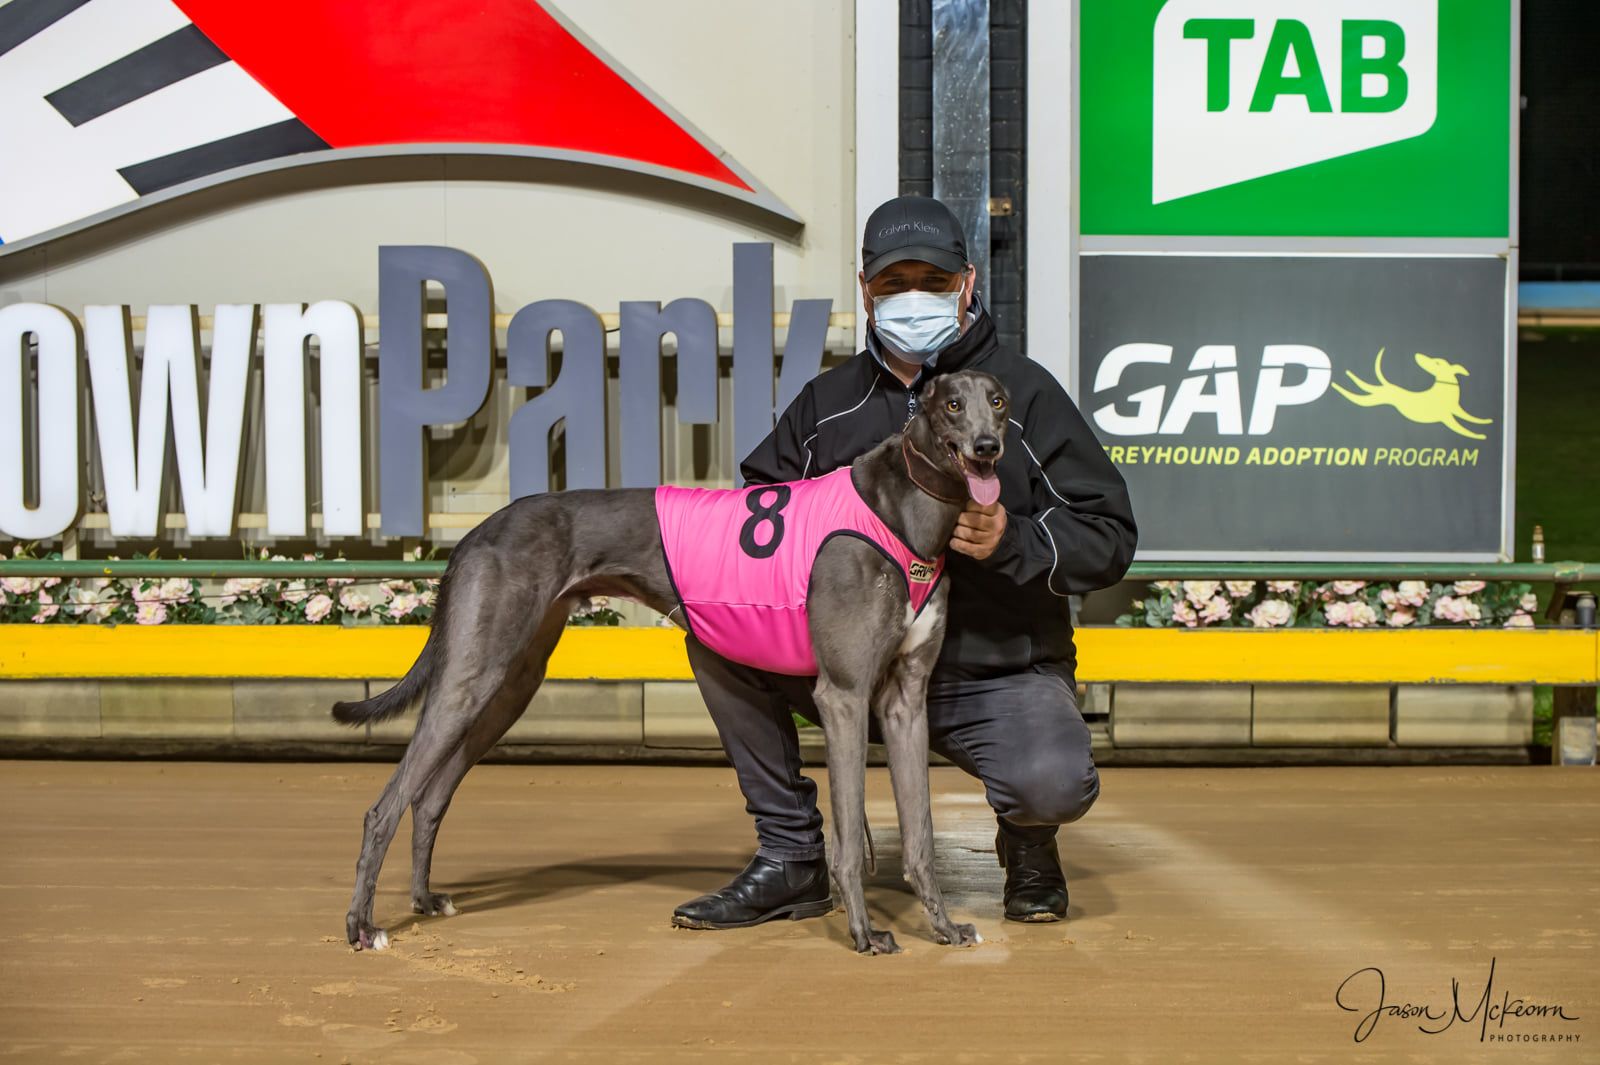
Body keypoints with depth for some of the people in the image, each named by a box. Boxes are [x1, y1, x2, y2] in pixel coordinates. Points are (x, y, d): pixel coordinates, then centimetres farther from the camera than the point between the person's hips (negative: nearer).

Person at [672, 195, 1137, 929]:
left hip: (1001, 676, -3)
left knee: (1054, 784, -33)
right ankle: (790, 859, -2)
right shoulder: (828, 402, 8)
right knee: (716, 635, -14)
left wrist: (1013, 542, -24)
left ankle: (1027, 842, 10)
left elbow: (1108, 537, -6)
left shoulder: (1023, 392, -3)